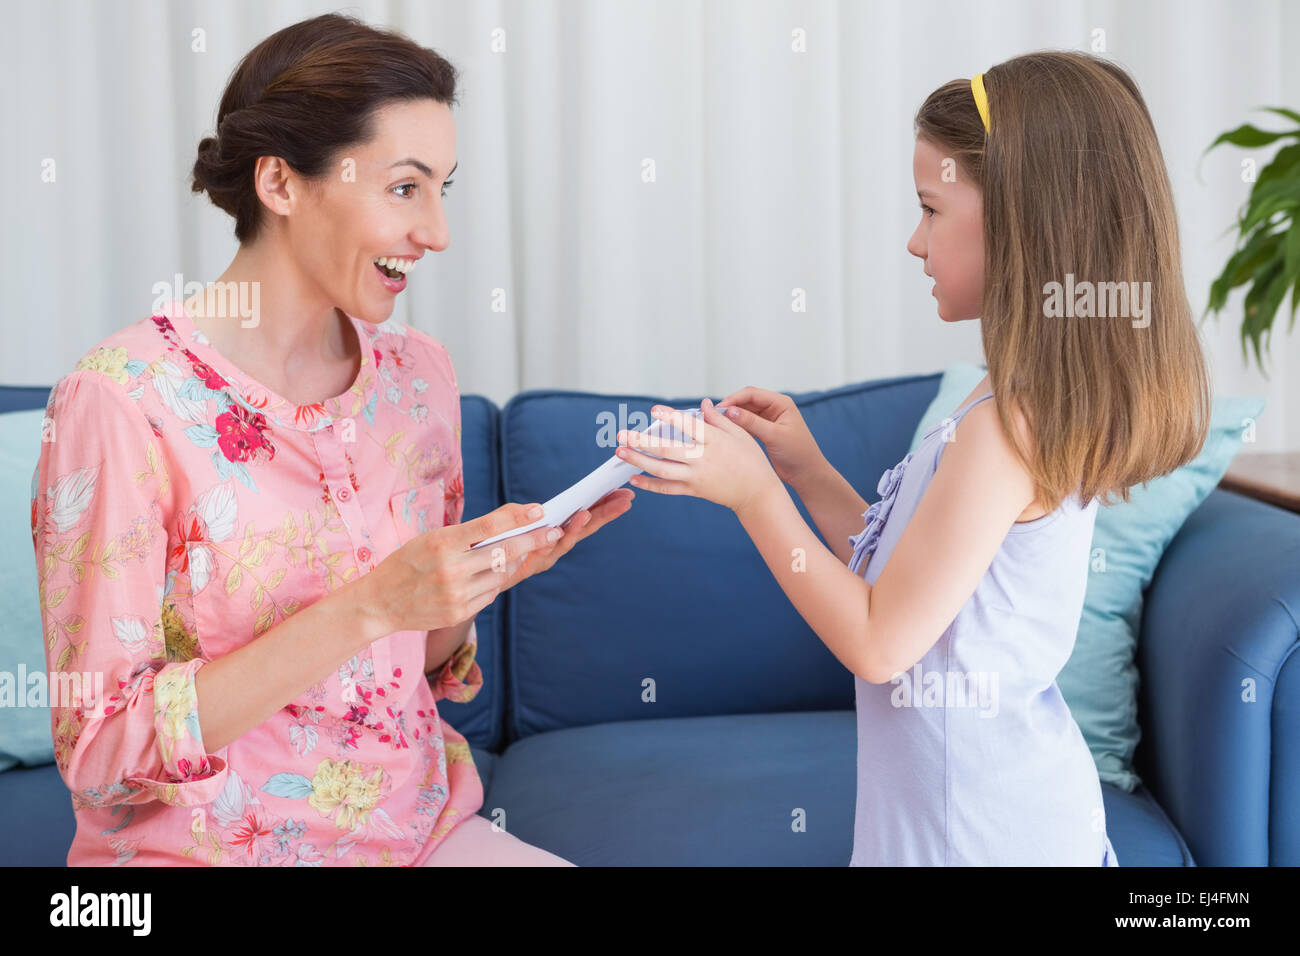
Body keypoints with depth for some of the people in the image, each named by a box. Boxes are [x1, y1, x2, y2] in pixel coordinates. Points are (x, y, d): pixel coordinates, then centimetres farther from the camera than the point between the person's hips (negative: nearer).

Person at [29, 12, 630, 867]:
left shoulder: (420, 372, 3)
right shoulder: (123, 397, -15)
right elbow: (98, 751, -16)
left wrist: (490, 573, -9)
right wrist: (369, 605, -24)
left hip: (421, 827, 5)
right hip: (209, 846, -5)